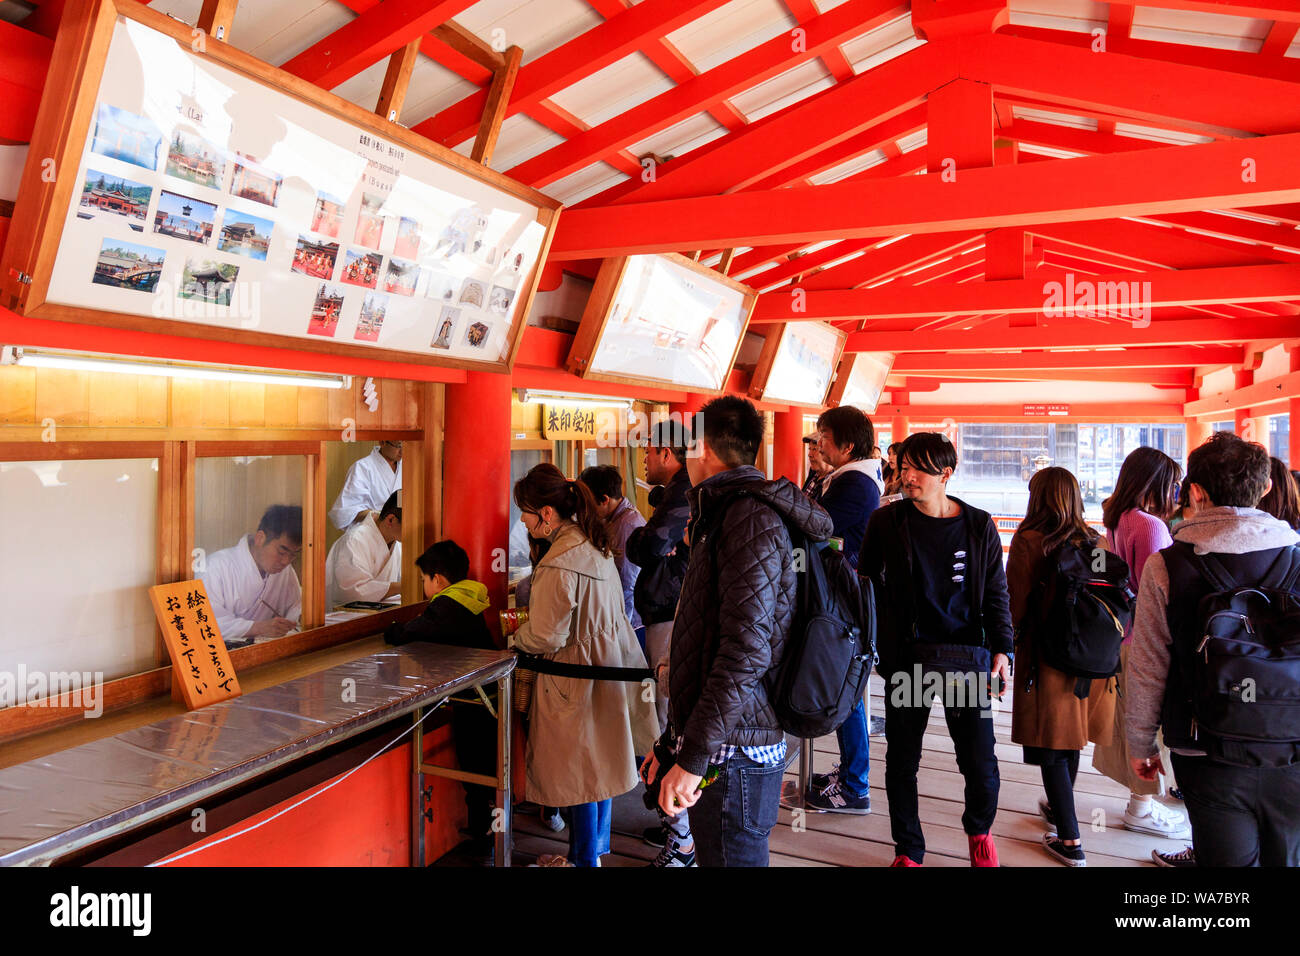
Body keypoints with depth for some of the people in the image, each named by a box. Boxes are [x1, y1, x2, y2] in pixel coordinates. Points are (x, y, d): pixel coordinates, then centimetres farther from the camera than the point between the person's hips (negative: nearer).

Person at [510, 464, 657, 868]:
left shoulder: (558, 563, -25)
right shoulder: (594, 546, 5)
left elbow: (547, 637, -21)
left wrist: (515, 635, -1)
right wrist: (531, 619, 15)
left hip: (577, 682, -9)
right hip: (607, 665, 9)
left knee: (578, 771, 7)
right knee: (597, 767, 21)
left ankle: (584, 858, 23)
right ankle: (596, 848, 37)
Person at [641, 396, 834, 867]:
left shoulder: (750, 515, -15)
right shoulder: (722, 514, 17)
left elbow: (746, 648, -24)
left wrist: (692, 757, -22)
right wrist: (674, 741, 22)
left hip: (733, 752, -9)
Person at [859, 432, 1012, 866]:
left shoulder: (979, 526, 3)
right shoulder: (886, 522, 0)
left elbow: (996, 594, 7)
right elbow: (867, 585, 4)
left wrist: (1001, 649, -4)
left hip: (967, 657, 0)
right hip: (906, 657, 0)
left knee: (981, 765, 2)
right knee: (902, 760, 8)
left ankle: (979, 831, 34)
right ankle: (908, 849, 30)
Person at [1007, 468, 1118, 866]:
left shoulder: (1029, 541, -13)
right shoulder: (1093, 540, 1)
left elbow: (1015, 603, -10)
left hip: (1046, 657, -5)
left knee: (1052, 747, 4)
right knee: (1072, 737, 21)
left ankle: (1069, 840, 7)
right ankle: (1059, 809, 41)